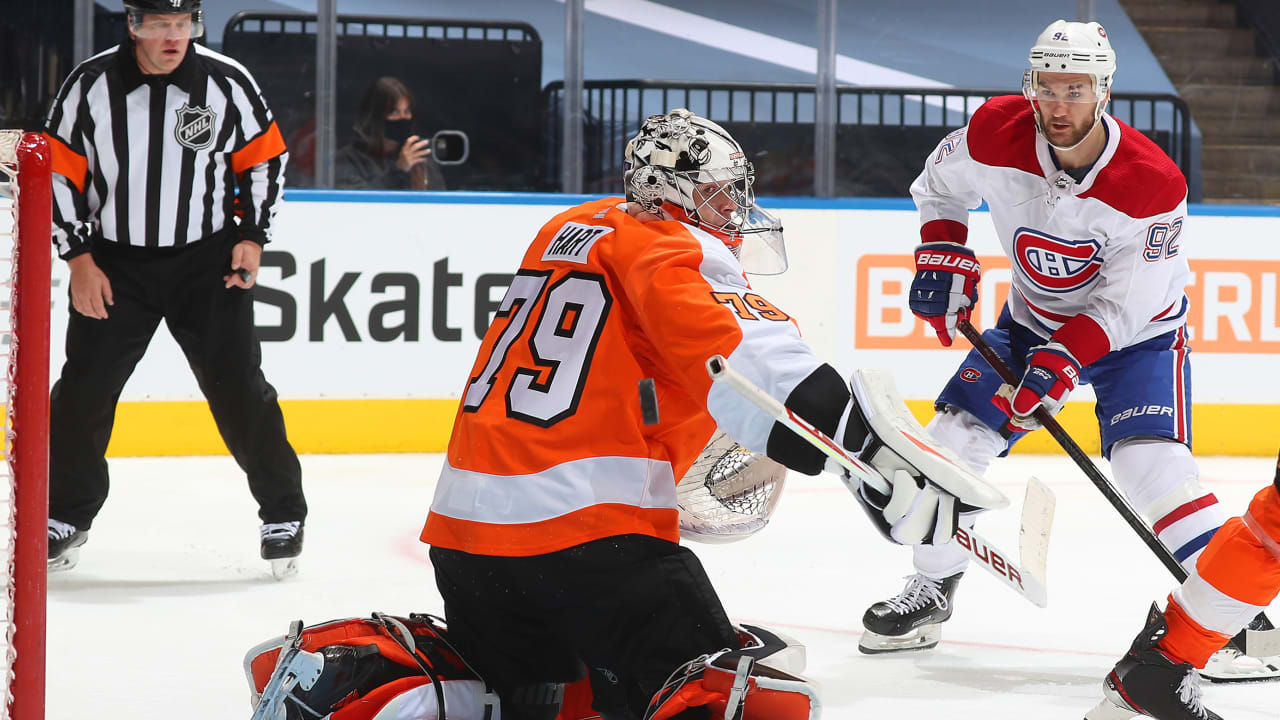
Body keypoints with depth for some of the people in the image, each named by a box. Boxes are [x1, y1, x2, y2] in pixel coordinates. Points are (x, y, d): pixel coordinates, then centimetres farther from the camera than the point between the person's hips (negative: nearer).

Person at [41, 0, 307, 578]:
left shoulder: (228, 82, -8)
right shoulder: (91, 85, -9)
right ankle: (66, 516, 17)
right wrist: (79, 258, -6)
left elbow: (264, 158, 6)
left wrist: (251, 236, -2)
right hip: (115, 260, 1)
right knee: (84, 389, 0)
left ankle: (283, 513, 11)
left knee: (237, 387, -4)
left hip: (208, 259, -1)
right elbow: (59, 172, -2)